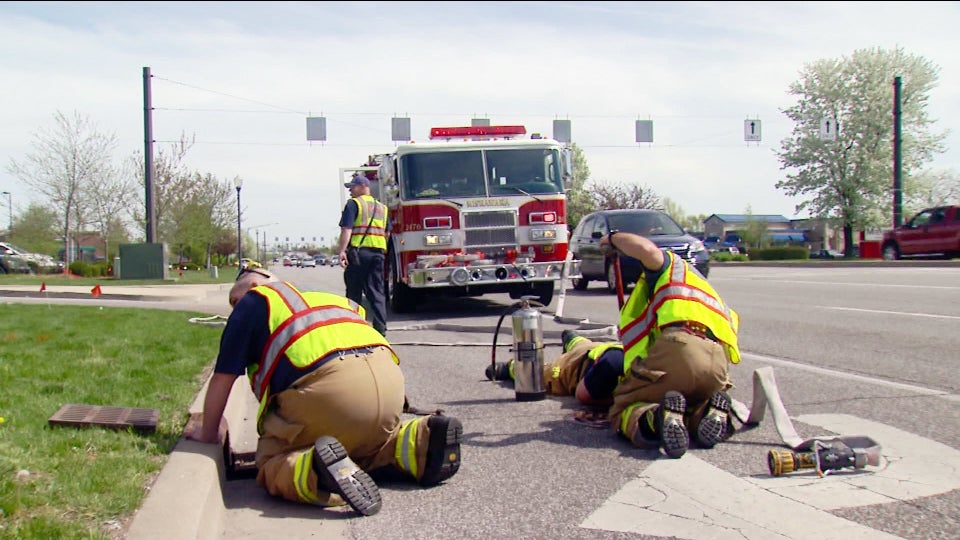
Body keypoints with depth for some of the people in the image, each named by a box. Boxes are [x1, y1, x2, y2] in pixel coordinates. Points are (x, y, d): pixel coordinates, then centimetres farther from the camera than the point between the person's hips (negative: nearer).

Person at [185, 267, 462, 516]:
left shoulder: (255, 300, 20)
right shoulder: (325, 297, 36)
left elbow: (223, 377, 20)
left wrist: (208, 433, 34)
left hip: (327, 386, -6)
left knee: (272, 464, 10)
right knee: (371, 440, 33)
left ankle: (312, 471, -23)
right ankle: (418, 442, 3)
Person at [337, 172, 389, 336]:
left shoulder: (353, 204, -2)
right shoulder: (381, 207, 18)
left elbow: (347, 229, -12)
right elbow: (386, 233, 19)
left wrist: (341, 251, -16)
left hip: (358, 251, -5)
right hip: (378, 252, 5)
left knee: (354, 292, 2)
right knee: (376, 291, 6)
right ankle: (380, 326, 0)